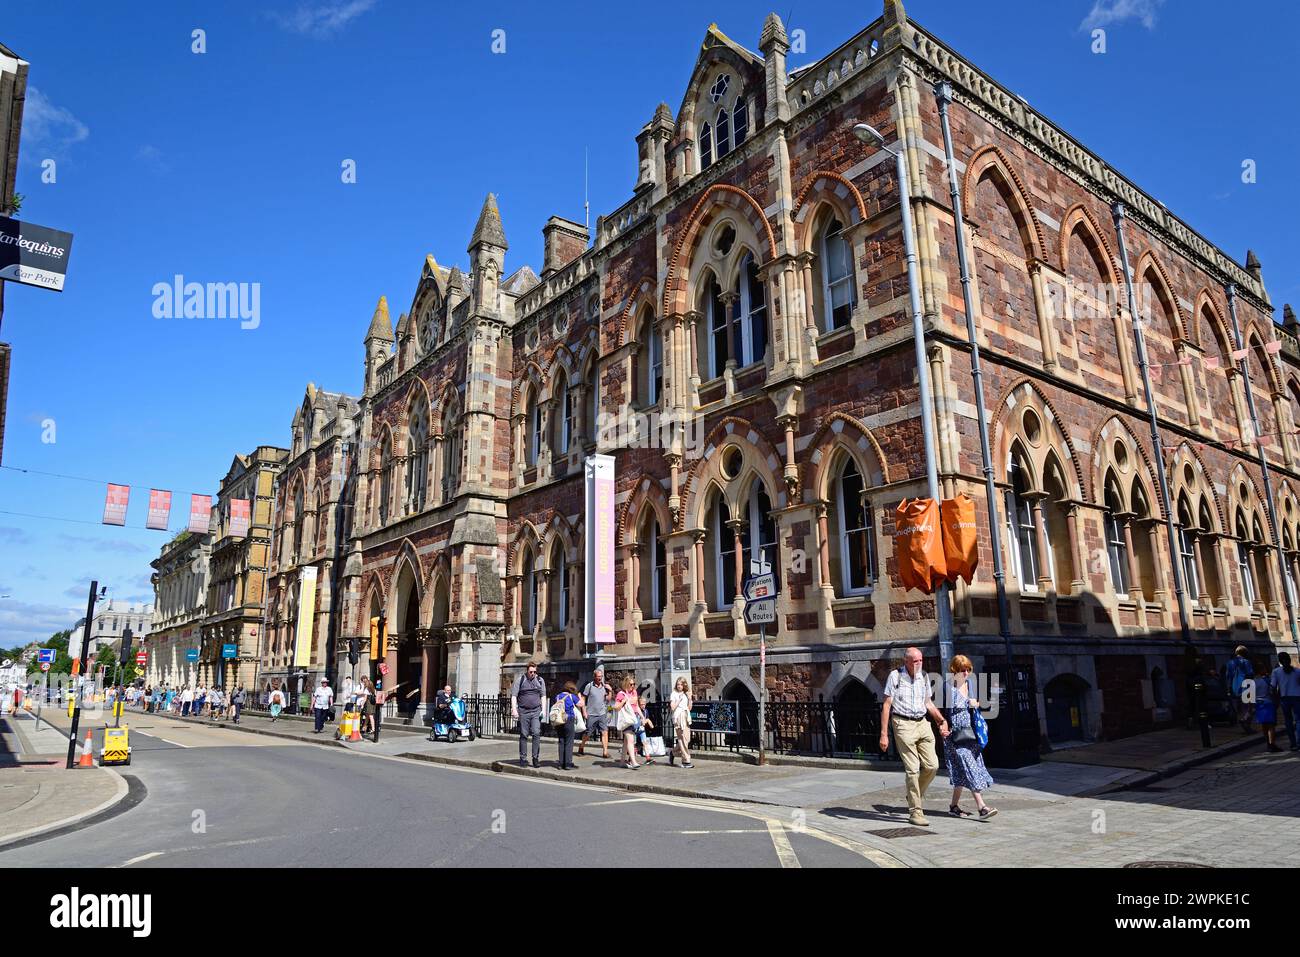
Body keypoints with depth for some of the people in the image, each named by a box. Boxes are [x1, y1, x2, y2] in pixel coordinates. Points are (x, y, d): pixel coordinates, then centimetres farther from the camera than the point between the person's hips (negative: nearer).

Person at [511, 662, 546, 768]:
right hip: (523, 711, -1)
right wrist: (514, 710, -9)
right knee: (524, 735, 3)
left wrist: (543, 710, 5)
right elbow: (513, 695, 0)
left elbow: (543, 696, 15)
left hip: (536, 711, 1)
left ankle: (535, 758, -3)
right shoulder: (520, 680, 1)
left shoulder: (540, 681, 10)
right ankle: (522, 759, 11)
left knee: (536, 733, -10)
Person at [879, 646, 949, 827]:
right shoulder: (895, 676, -5)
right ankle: (915, 811, 3)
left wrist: (942, 721, 7)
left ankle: (915, 796, 25)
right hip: (903, 724, -5)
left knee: (932, 766, 0)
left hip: (922, 723, 5)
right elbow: (886, 706, -5)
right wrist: (884, 734, -8)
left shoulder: (924, 677, 10)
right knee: (912, 769, -7)